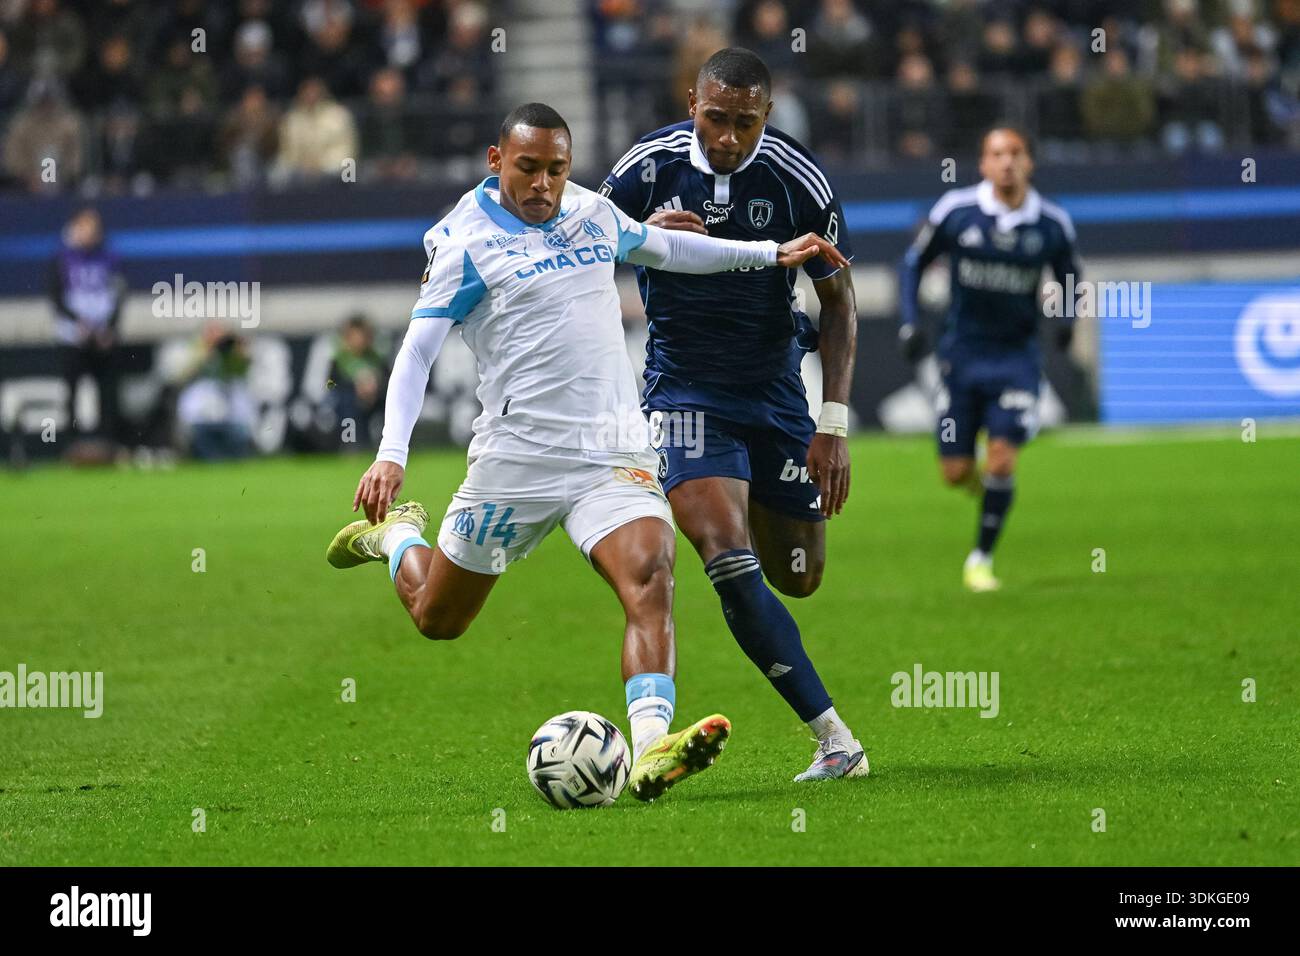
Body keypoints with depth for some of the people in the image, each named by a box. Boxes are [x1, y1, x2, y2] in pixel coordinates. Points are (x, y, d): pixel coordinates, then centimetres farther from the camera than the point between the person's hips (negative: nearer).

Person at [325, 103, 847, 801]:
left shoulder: (593, 214, 12)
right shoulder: (466, 242, -4)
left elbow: (663, 248, 32)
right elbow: (417, 351, -9)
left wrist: (772, 253, 31)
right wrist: (391, 454, -21)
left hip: (615, 455, 3)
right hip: (516, 459, -3)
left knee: (650, 579, -24)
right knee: (435, 619, 10)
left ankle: (650, 753, -38)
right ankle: (393, 533, 44)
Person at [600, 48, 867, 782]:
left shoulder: (798, 179, -11)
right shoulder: (650, 166, -11)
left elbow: (839, 301, -3)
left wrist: (834, 425, -9)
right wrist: (644, 237, -22)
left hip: (775, 388, 2)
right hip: (685, 388, -2)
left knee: (798, 577, 9)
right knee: (728, 558, -22)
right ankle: (835, 739, -21)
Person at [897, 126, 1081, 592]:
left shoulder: (1053, 224, -6)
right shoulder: (954, 211, -9)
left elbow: (1070, 276, 13)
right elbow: (913, 264, 4)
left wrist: (1067, 316, -2)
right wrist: (908, 323, -6)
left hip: (1017, 356, 0)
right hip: (962, 354, 0)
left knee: (1002, 459, -13)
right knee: (954, 473, 1)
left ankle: (981, 559, 4)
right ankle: (977, 479, 39)